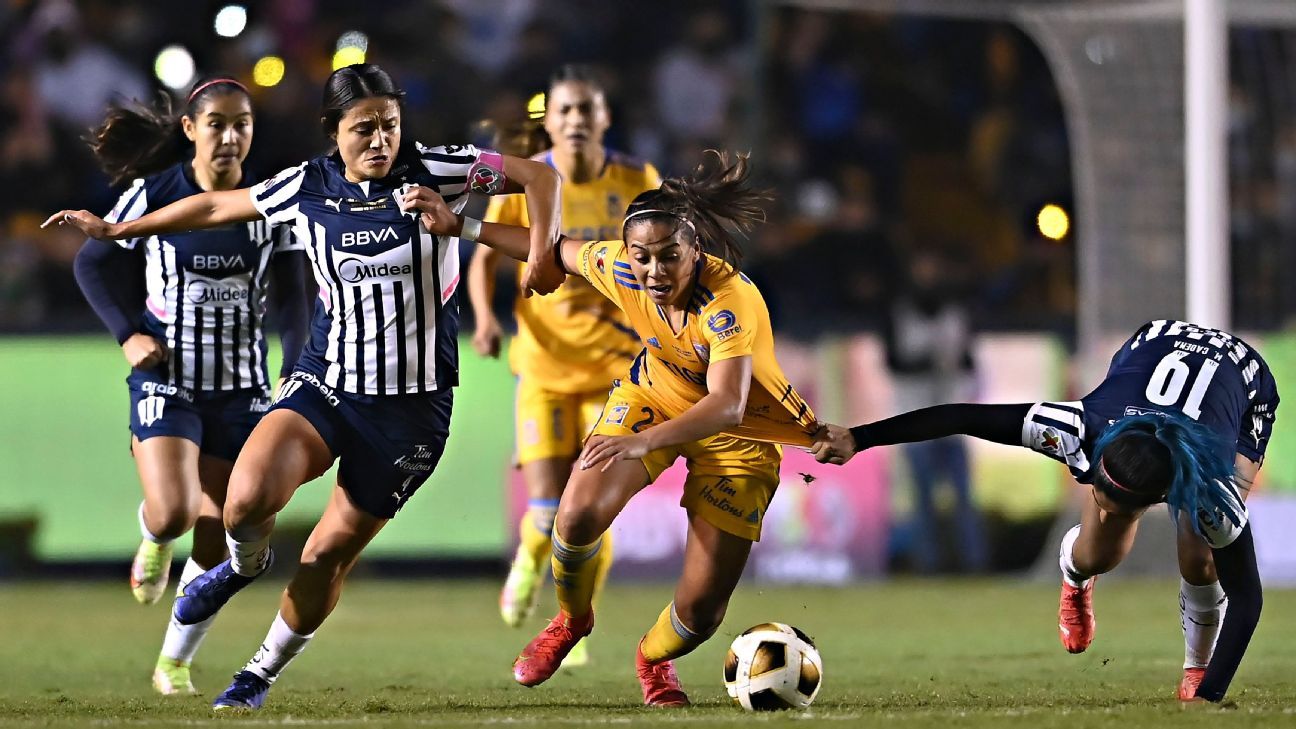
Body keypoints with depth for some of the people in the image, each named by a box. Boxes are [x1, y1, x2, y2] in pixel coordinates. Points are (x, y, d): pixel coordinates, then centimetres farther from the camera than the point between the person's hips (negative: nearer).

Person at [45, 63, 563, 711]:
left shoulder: (435, 172, -7)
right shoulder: (306, 188, 0)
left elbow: (538, 176, 1)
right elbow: (219, 206, 15)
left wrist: (540, 254, -14)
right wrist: (114, 230, 22)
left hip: (414, 403, -1)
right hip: (325, 386, 1)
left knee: (332, 549, 3)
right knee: (248, 498, -25)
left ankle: (264, 671, 28)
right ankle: (244, 564, 13)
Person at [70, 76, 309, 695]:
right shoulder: (153, 195, -6)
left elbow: (291, 300, 7)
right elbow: (91, 264, 5)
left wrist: (296, 377, -5)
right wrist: (128, 334, -7)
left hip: (242, 388, 3)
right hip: (165, 381, -3)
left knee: (217, 542, 3)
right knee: (174, 513, -23)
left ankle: (174, 662, 21)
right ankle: (152, 538, 16)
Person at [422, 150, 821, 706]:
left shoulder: (732, 303, -38)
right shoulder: (621, 270, -23)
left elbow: (726, 405, -50)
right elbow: (555, 249, -2)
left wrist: (644, 441, -64)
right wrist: (460, 226, -2)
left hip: (738, 431, -3)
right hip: (653, 395, 4)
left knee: (701, 609, -7)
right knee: (577, 516, -22)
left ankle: (655, 660, 32)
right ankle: (572, 620, 12)